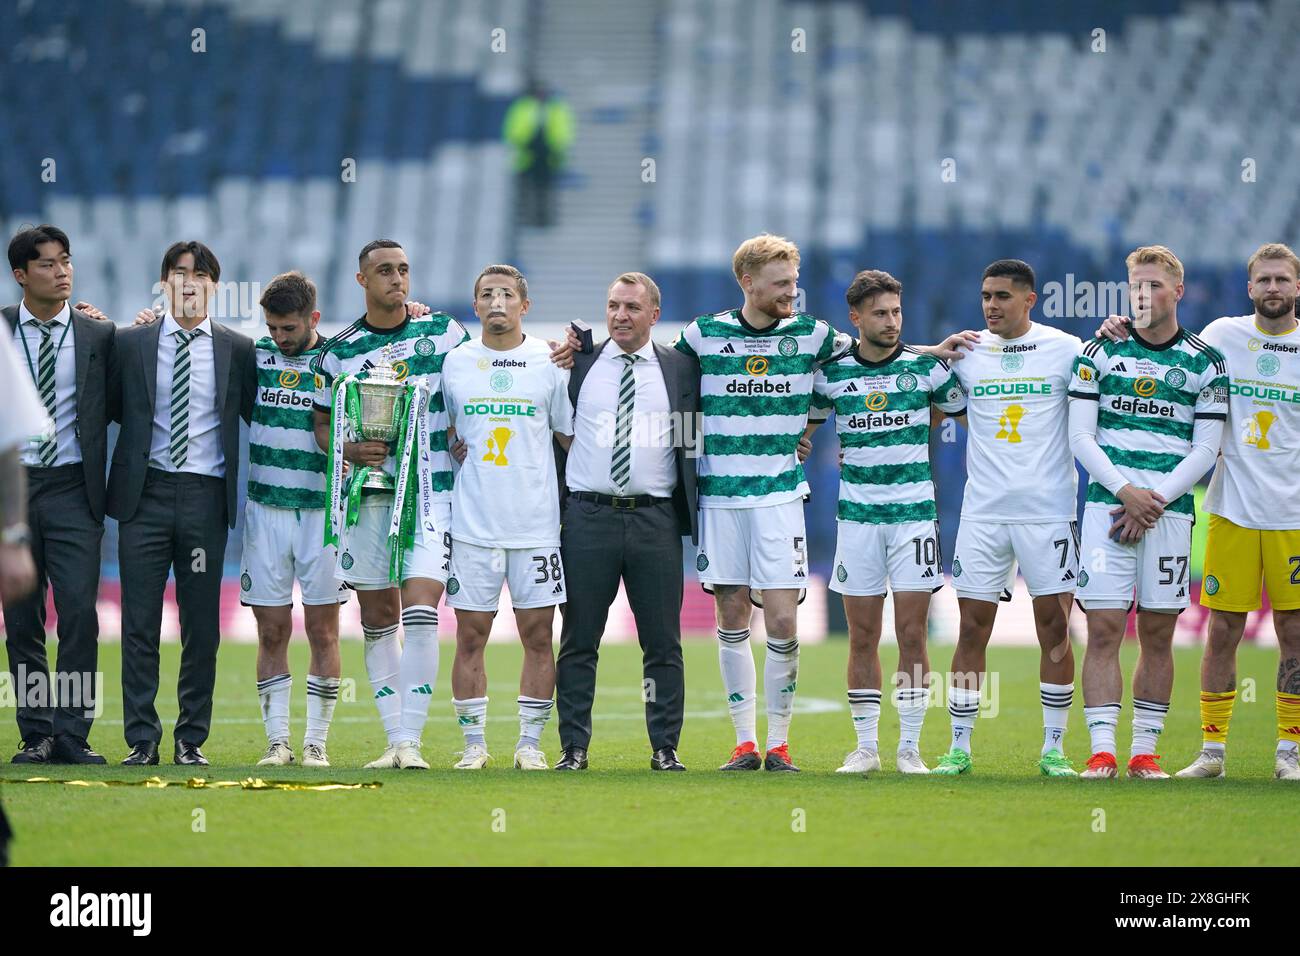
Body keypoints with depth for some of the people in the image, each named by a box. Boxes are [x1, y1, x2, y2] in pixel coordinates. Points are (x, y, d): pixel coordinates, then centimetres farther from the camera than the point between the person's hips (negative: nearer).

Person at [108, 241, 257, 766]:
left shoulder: (238, 349, 6)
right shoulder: (131, 343, 6)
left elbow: (258, 416, 11)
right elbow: (117, 409, 13)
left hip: (206, 497, 0)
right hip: (146, 492, 0)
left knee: (202, 626, 3)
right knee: (140, 624, -1)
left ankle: (191, 740, 10)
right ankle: (141, 739, 3)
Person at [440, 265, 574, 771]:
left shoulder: (551, 363, 5)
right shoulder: (455, 363, 6)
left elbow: (571, 436, 9)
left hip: (536, 523, 0)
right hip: (472, 523, 0)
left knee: (537, 636, 0)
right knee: (470, 636, 0)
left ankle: (530, 743, 7)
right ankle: (474, 743, 7)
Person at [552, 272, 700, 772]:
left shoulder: (682, 368, 7)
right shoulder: (577, 364, 7)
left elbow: (698, 437, 12)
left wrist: (693, 510, 3)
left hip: (655, 520, 0)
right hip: (587, 518, 0)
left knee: (663, 643, 2)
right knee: (579, 641, 2)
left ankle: (665, 749, 8)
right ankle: (573, 748, 7)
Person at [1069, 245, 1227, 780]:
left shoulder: (1205, 363, 6)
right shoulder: (1101, 351, 7)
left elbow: (1205, 450, 3)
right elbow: (1080, 435, 3)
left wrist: (1155, 502, -8)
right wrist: (1125, 491, -10)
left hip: (1170, 509, 0)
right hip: (1108, 502, 0)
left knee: (1157, 635, 2)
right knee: (1103, 630, -7)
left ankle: (1145, 751, 8)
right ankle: (1101, 752, -9)